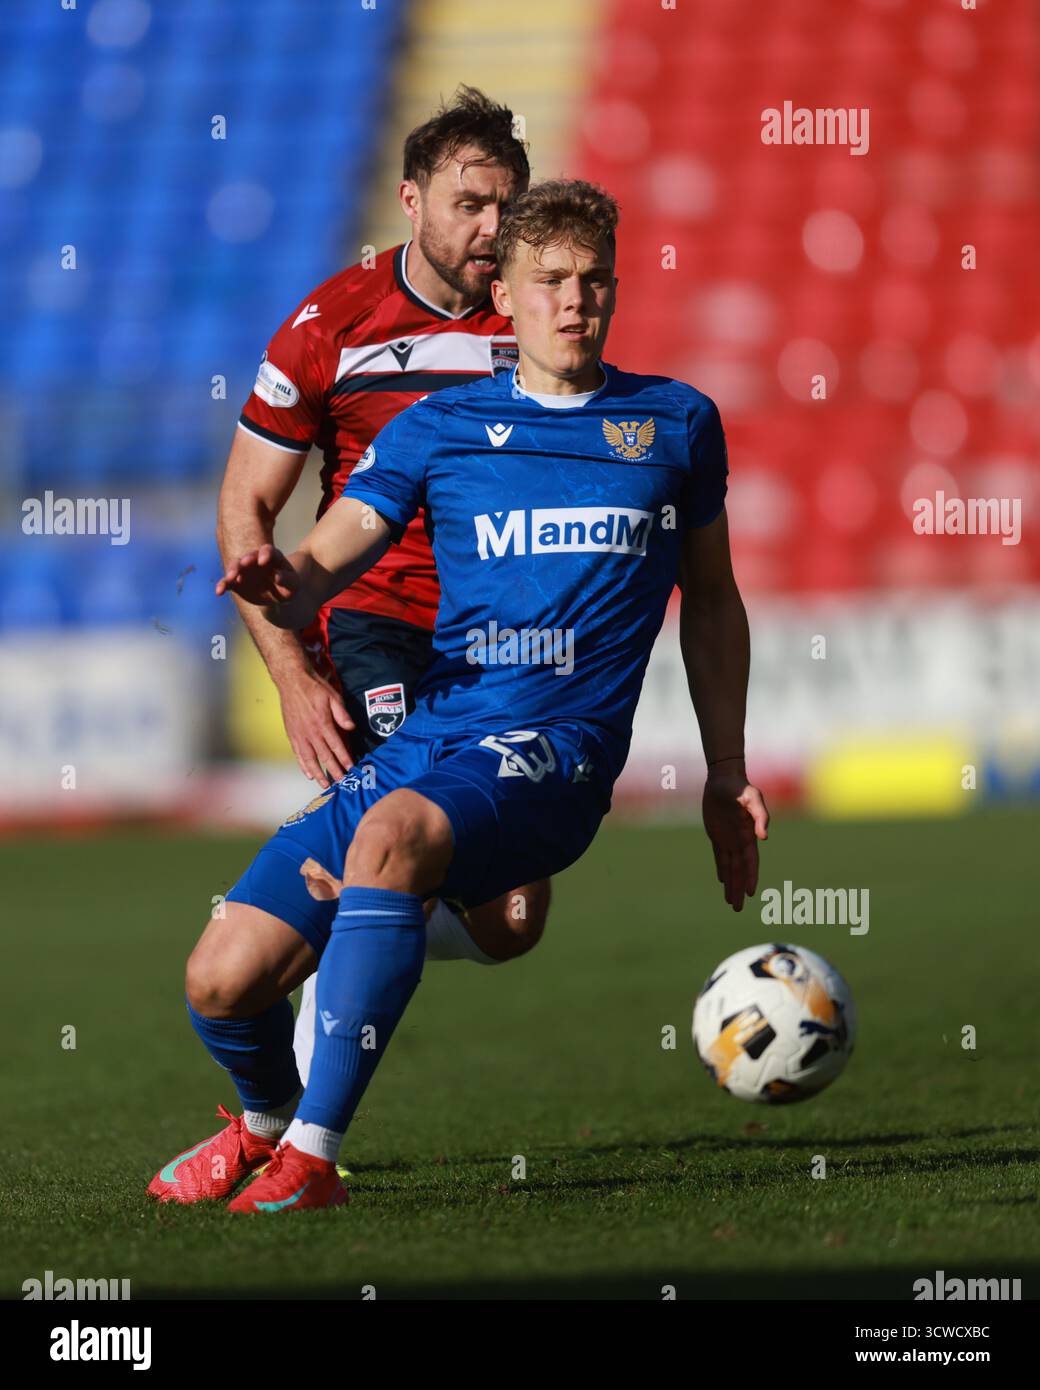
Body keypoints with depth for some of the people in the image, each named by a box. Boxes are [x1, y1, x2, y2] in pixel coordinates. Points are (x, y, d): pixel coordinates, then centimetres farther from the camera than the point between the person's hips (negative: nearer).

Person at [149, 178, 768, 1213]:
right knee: (223, 979, -10)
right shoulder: (438, 428, 12)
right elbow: (322, 566, 3)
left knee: (391, 831, -38)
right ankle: (265, 1118, 26)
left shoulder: (677, 424, 13)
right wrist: (275, 582, -22)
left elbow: (710, 602, 24)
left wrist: (727, 777, 23)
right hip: (426, 738, 3)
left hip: (557, 750, -3)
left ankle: (311, 1154, -37)